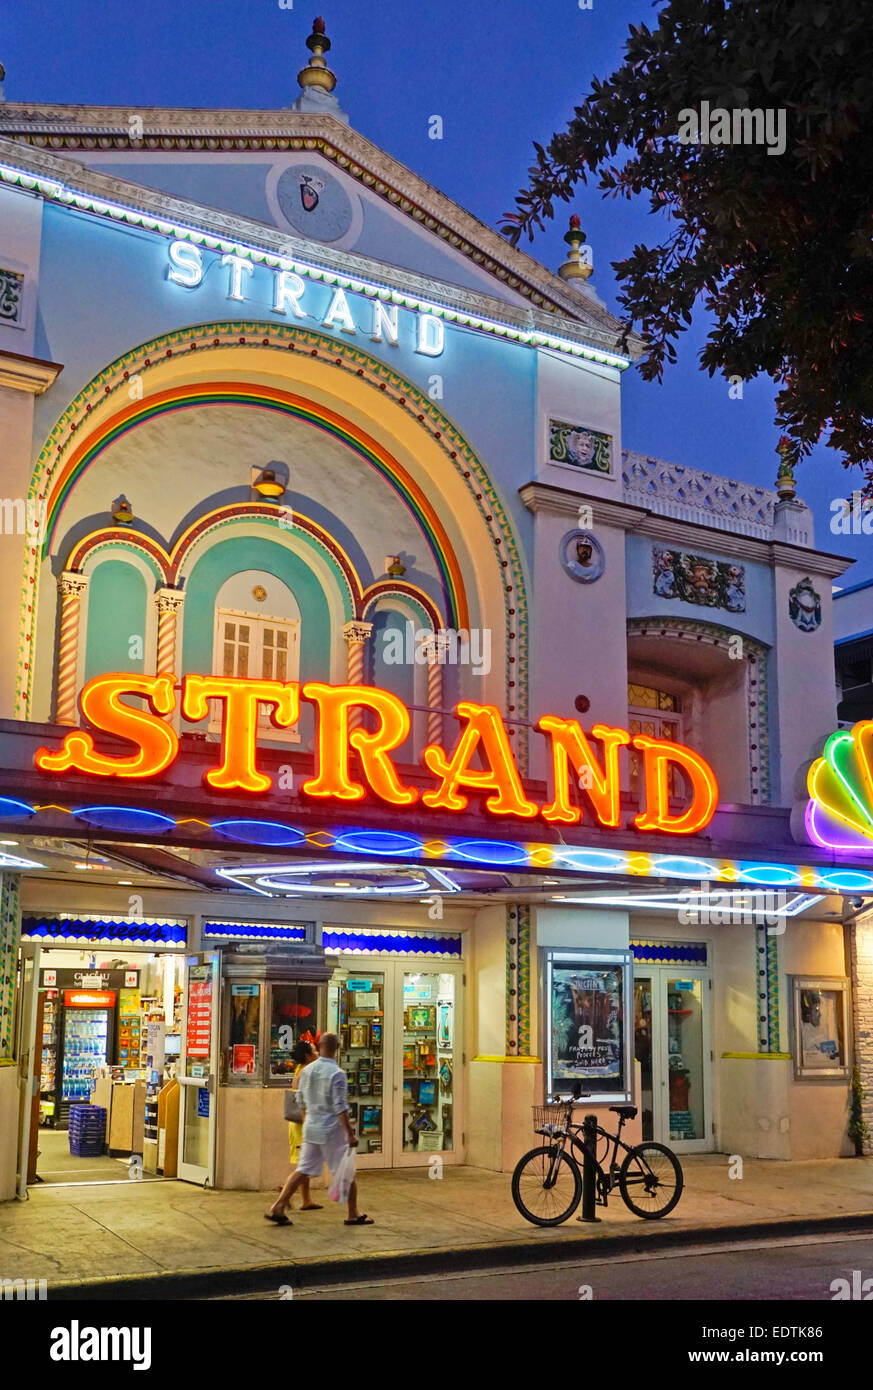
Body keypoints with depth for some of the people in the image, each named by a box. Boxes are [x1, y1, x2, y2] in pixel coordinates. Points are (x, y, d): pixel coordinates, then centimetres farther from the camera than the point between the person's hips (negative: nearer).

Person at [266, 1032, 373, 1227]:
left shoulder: (306, 1071, 3)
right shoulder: (337, 1074, -15)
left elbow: (301, 1100, 14)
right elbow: (340, 1108, -17)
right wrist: (350, 1134, -14)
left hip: (310, 1128, 6)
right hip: (332, 1130, -6)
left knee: (303, 1170, 10)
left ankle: (277, 1208, 4)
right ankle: (353, 1215, 14)